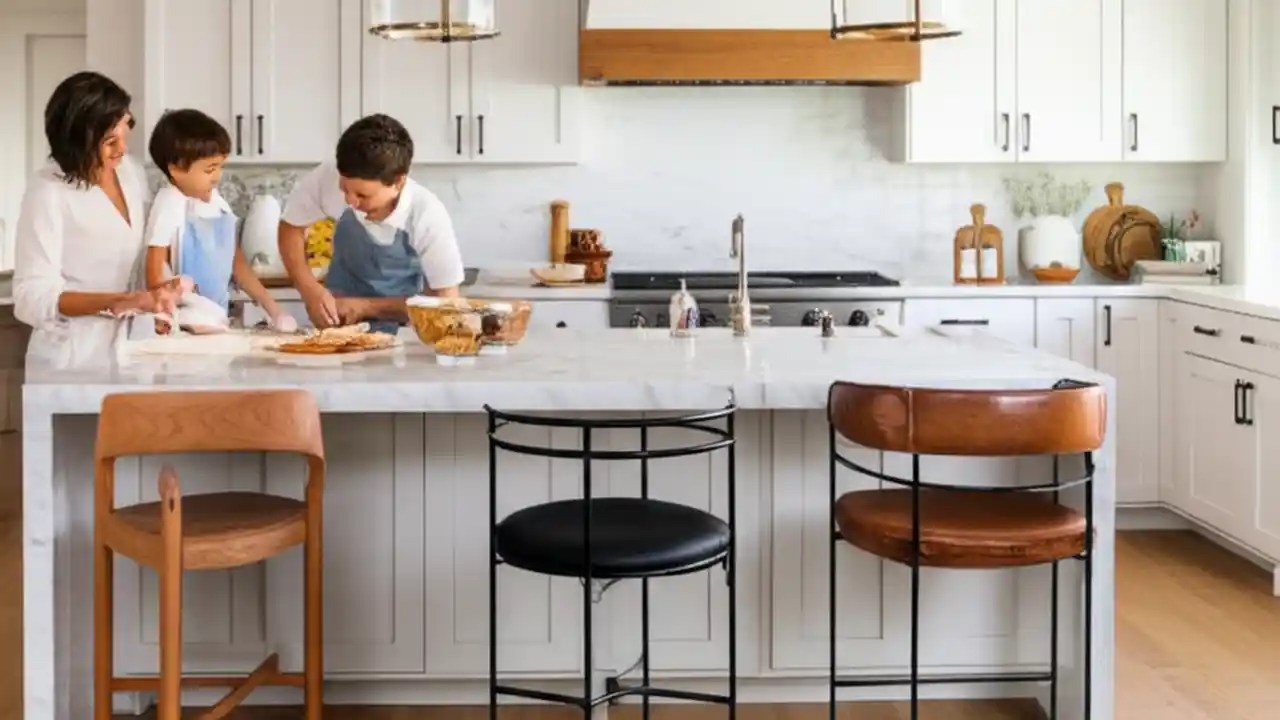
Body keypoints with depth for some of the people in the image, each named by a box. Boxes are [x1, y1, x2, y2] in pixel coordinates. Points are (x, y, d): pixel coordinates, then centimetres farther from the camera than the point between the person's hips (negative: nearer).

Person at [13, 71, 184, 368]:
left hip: (128, 351, 6)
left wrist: (154, 294, -7)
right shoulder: (48, 192, -17)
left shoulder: (132, 172, 2)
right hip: (70, 360, -6)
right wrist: (121, 302, -31)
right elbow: (34, 298, -21)